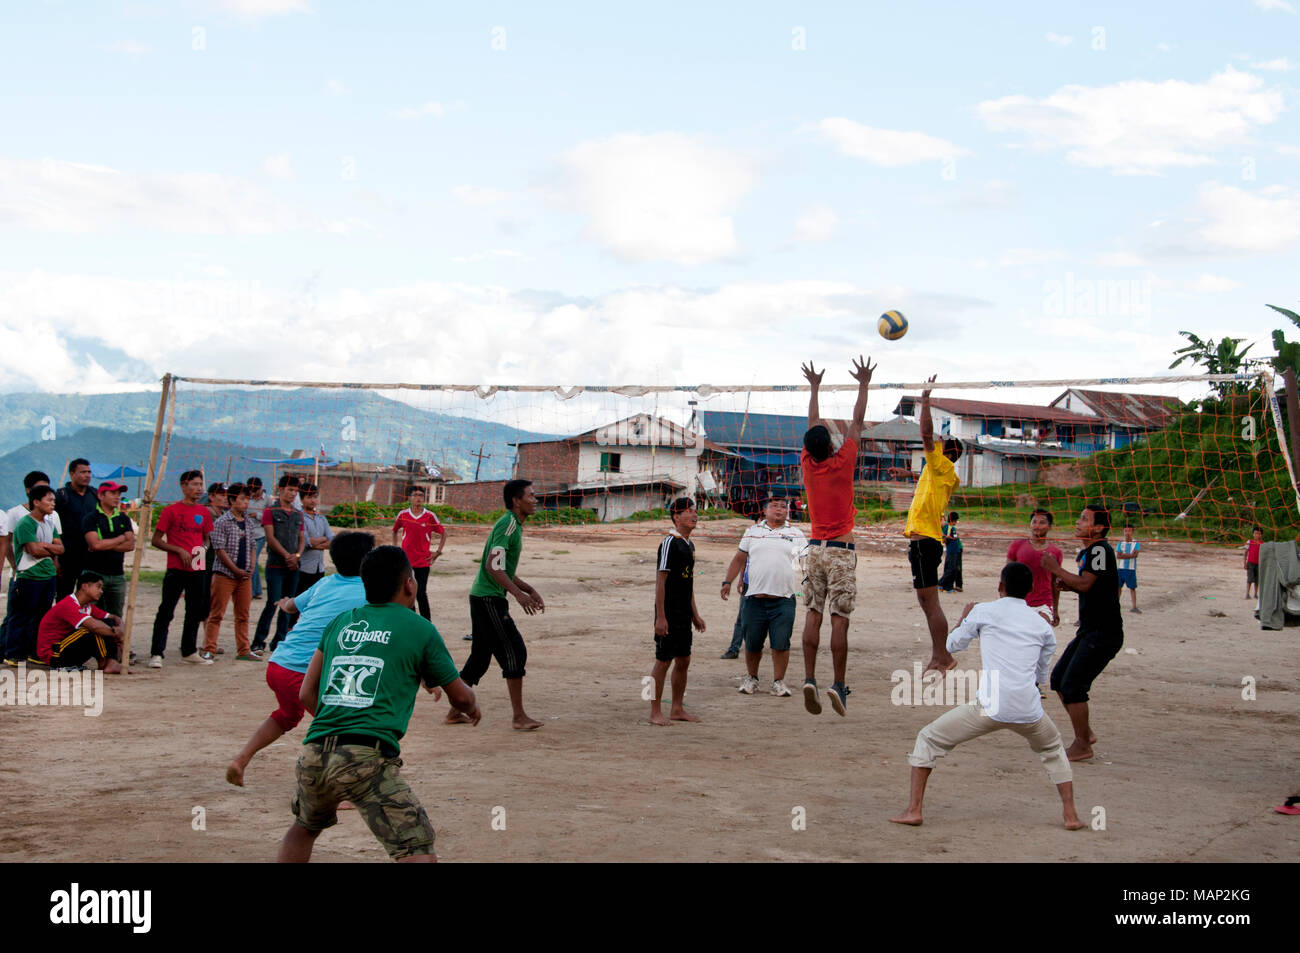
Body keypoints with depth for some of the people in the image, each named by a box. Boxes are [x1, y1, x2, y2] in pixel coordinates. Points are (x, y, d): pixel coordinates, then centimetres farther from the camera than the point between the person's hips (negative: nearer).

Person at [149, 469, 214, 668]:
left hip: (197, 570, 6)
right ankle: (156, 654, -4)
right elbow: (155, 540, -5)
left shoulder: (204, 512, 11)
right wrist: (179, 551, -14)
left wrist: (204, 548, 0)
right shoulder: (171, 511, -4)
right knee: (166, 612, -6)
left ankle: (189, 652, 23)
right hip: (176, 570, -6)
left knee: (196, 611, 11)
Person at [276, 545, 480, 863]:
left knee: (304, 828, 32)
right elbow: (460, 696, 17)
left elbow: (306, 694, 20)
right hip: (368, 759, -6)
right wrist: (472, 707, 40)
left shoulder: (340, 623, 18)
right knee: (419, 853, -6)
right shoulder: (420, 630, 5)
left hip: (314, 755, 6)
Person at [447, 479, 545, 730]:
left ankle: (455, 711, 19)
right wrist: (519, 594, -27)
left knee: (480, 655, 13)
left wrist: (530, 590, 21)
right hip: (488, 599, -10)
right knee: (515, 651, -8)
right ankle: (518, 716, -5)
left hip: (483, 598, 10)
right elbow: (493, 567, -22)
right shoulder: (507, 525, -14)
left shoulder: (515, 526, 17)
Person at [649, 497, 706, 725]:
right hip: (669, 616, -9)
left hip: (684, 616, 9)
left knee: (683, 661, 12)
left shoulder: (689, 544, 13)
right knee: (663, 662, -2)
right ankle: (656, 713, 5)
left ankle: (677, 710, 22)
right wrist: (660, 617, -20)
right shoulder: (669, 543, -14)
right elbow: (660, 581, -17)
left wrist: (694, 614, 21)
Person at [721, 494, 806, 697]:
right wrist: (727, 581, 12)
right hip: (755, 597, 1)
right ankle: (751, 678, 25)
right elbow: (739, 559, 19)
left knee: (781, 643, -5)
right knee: (752, 643, 7)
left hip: (783, 599, -1)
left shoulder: (795, 534, 12)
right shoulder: (752, 532, 14)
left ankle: (778, 682, 8)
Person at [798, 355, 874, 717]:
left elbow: (813, 425, 16)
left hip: (815, 548, 4)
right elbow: (857, 422, 1)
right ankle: (839, 685, -8)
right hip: (841, 550, -4)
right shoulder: (842, 463, -8)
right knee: (839, 619, -6)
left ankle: (810, 678, -7)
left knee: (813, 614, 4)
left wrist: (814, 388, 28)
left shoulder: (807, 464, 1)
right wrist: (864, 385, 11)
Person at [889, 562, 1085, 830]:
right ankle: (1071, 815, 24)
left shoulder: (984, 612, 6)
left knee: (928, 740, 13)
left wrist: (964, 618, 38)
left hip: (990, 706, -3)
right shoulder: (1042, 625, 16)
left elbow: (953, 645, 20)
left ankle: (913, 810, 5)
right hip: (1028, 709, 4)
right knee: (1053, 750, 34)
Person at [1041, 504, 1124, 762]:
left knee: (1072, 686, -11)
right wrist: (1068, 584, 8)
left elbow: (1085, 584, -25)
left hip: (1104, 633, -10)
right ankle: (1085, 733, 21)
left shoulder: (1100, 549, -16)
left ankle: (1082, 745, 0)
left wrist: (1056, 569, -14)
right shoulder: (1090, 551, 16)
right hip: (1089, 631, 10)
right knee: (1059, 679, 11)